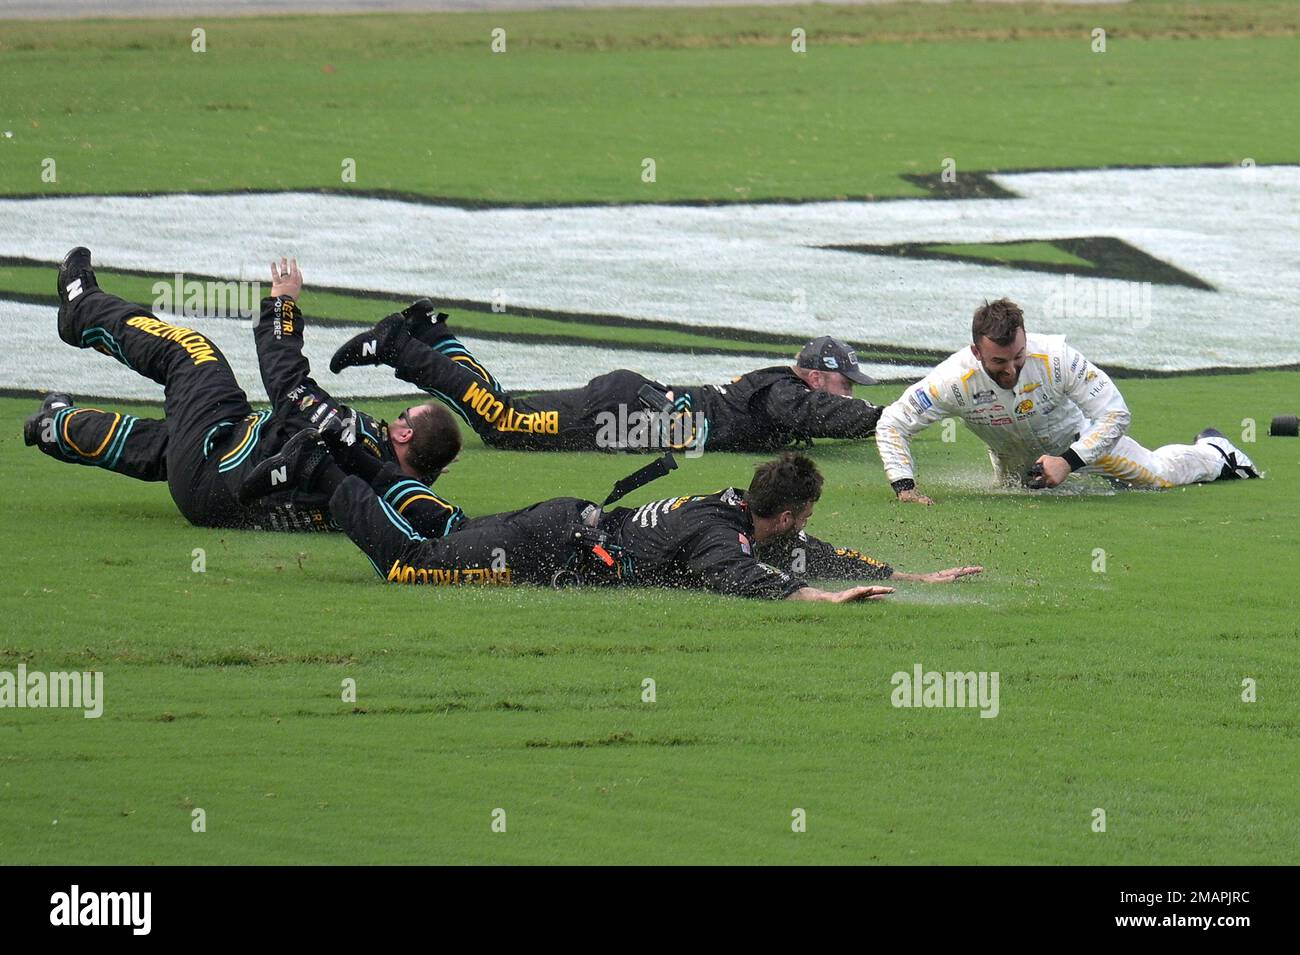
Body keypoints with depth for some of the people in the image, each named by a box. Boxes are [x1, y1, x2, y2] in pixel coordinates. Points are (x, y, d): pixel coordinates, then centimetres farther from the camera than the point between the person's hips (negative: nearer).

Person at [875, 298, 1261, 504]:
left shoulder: (1056, 358, -42)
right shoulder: (955, 380, -41)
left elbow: (1115, 414, -32)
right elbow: (891, 425, -30)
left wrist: (1068, 461, -39)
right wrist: (904, 487, -41)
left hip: (1077, 436, -2)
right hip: (1015, 461, 2)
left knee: (1160, 475, 10)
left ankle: (1213, 452, 44)